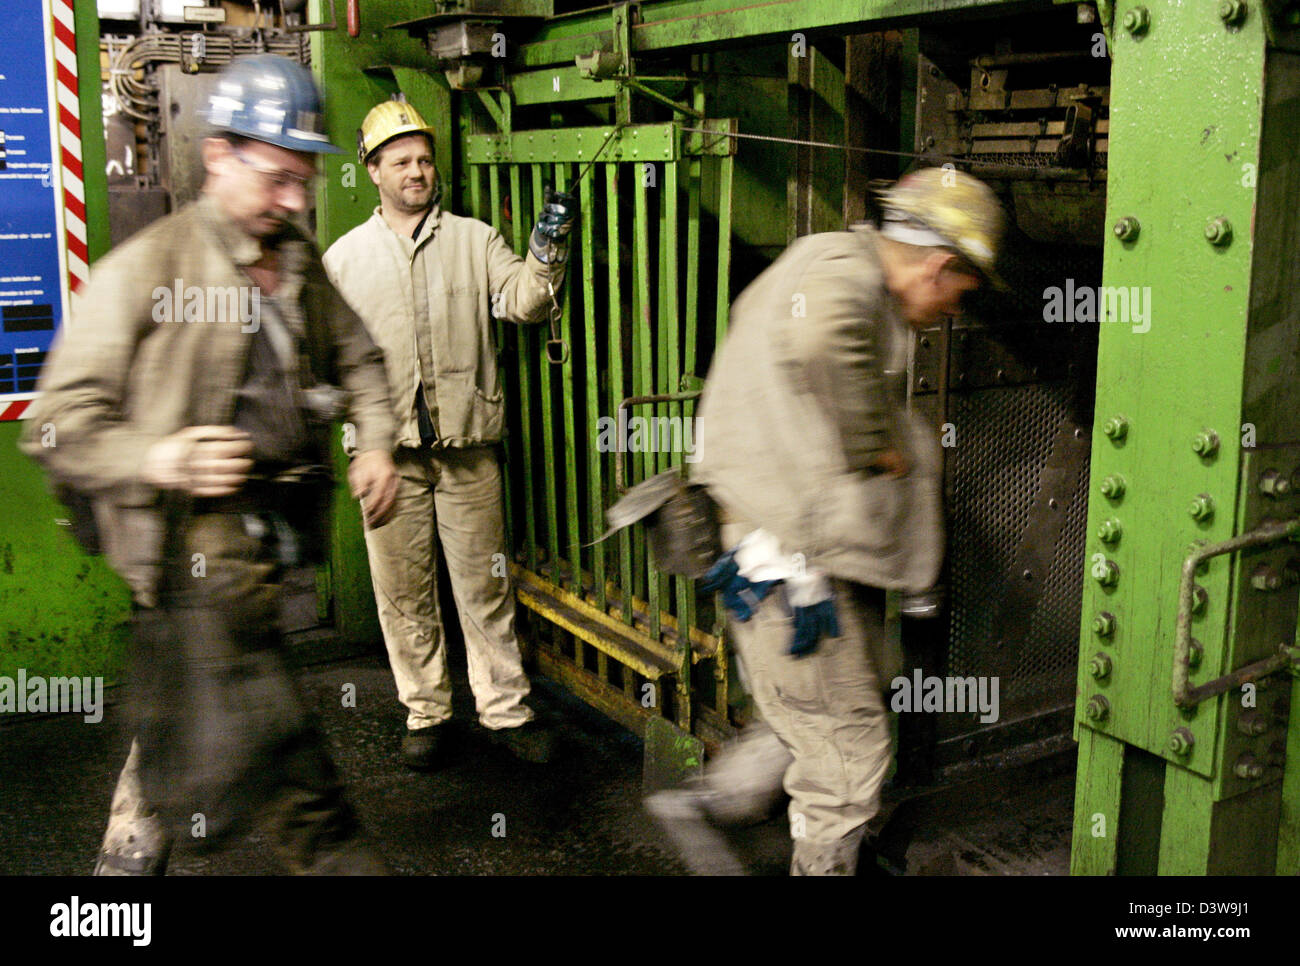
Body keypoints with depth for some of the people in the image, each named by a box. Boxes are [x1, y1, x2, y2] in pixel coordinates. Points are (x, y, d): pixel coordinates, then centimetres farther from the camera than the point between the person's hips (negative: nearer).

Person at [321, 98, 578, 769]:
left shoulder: (475, 241, 7)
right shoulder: (345, 256, 9)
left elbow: (522, 300, -6)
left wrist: (545, 257, -23)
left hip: (467, 444, -1)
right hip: (389, 449, 1)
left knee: (484, 582, 6)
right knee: (403, 588, 9)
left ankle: (505, 708, 18)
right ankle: (424, 712, 23)